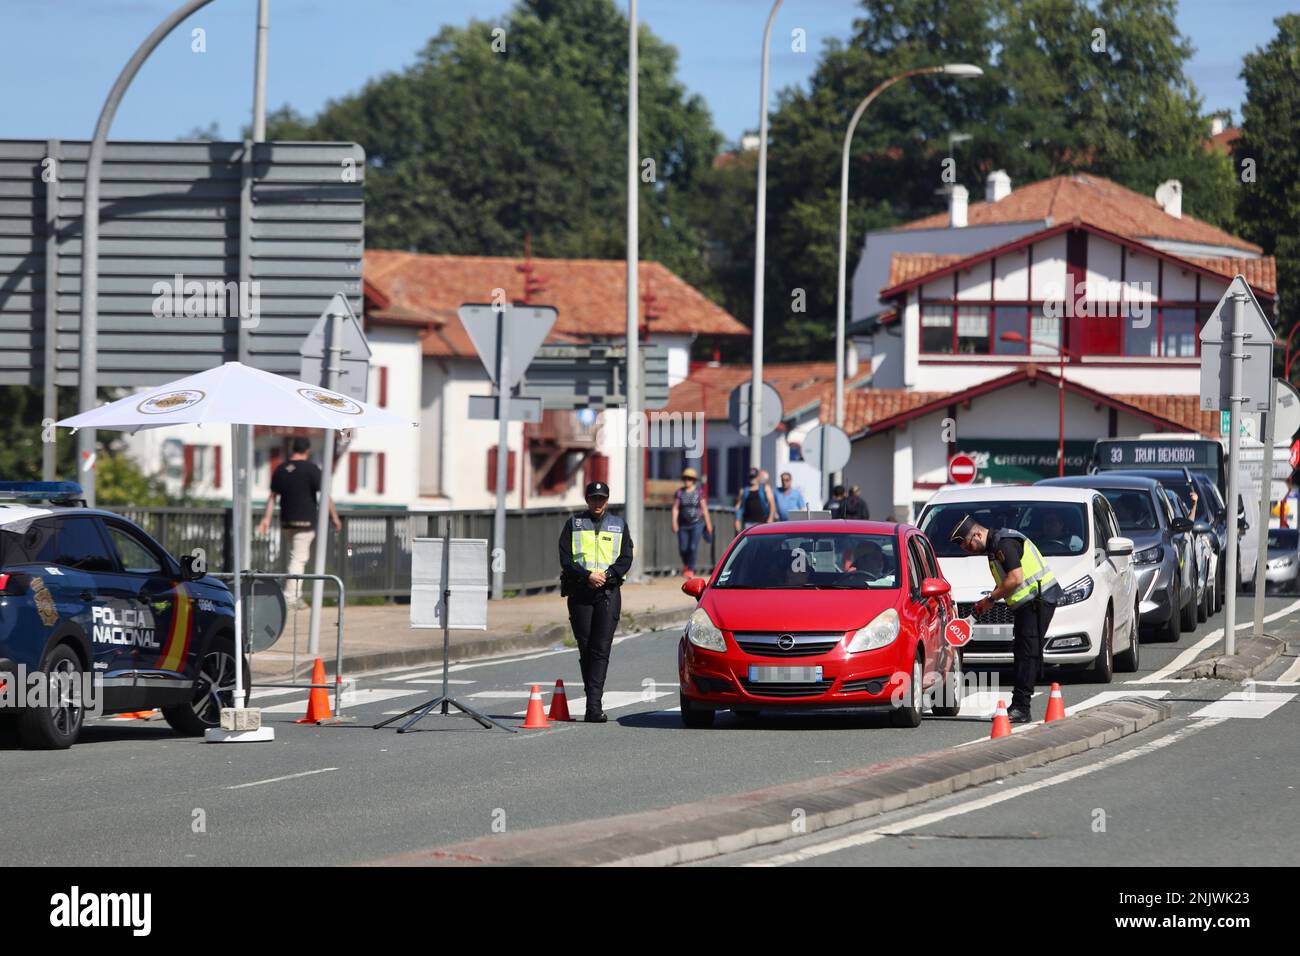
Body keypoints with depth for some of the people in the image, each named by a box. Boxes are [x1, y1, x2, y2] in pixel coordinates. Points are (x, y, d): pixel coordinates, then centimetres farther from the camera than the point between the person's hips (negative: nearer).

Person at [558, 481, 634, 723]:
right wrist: (587, 576, -14)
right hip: (580, 592, 1)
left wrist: (607, 574, -11)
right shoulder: (574, 524, 10)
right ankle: (593, 699, 13)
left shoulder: (618, 526, 14)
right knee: (585, 648, 3)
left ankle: (594, 705, -18)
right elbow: (565, 559, 1)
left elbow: (626, 558, 6)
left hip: (608, 591, -1)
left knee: (601, 649, -11)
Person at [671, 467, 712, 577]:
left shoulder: (699, 492, 0)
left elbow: (704, 508, 4)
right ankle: (686, 564, 32)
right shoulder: (679, 492, 3)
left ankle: (690, 570, -3)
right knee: (683, 548, 2)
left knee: (693, 547, -13)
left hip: (696, 524, -2)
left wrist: (708, 523, 5)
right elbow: (675, 508, 2)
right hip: (683, 524, 2)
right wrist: (674, 522, -8)